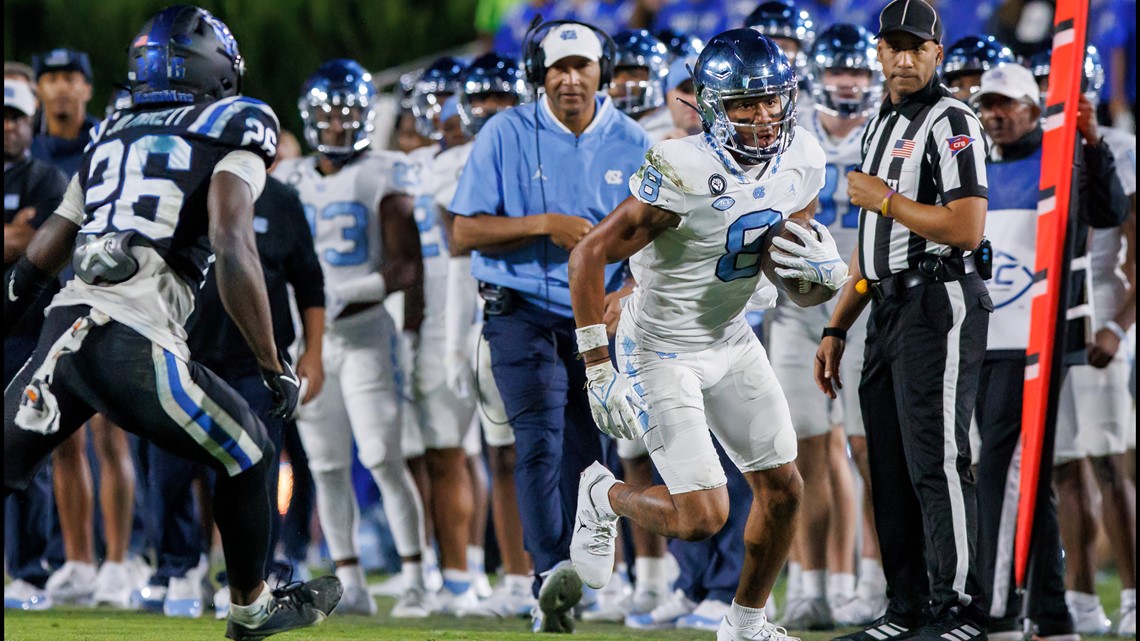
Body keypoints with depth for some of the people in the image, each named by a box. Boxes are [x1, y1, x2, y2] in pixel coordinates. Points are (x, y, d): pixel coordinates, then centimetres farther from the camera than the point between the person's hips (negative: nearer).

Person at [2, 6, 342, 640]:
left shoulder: (113, 138, 22)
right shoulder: (233, 139, 5)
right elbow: (232, 249, -9)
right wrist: (275, 366, -4)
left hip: (64, 328, 5)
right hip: (138, 346, -5)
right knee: (248, 456, 17)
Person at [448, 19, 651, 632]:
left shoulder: (630, 145, 4)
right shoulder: (506, 134, -4)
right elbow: (466, 232, -5)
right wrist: (545, 225, -17)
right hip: (523, 314, -3)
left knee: (581, 450, 4)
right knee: (542, 437, -21)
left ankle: (556, 599, 14)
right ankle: (552, 571, -36)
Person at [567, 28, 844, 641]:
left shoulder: (800, 163, -7)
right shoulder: (683, 172, -29)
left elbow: (801, 292, 5)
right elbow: (589, 257, -24)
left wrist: (823, 270, -20)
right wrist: (599, 373, -24)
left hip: (730, 340, 7)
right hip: (661, 353, -7)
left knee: (783, 491, 7)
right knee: (703, 517, -12)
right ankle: (604, 496, 20)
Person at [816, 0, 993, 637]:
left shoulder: (952, 124, -8)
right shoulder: (882, 125, 20)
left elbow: (966, 229, -20)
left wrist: (883, 199, -11)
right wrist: (836, 329, 20)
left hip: (940, 304, -9)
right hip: (889, 312, 9)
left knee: (936, 463, -10)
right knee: (891, 467, 9)